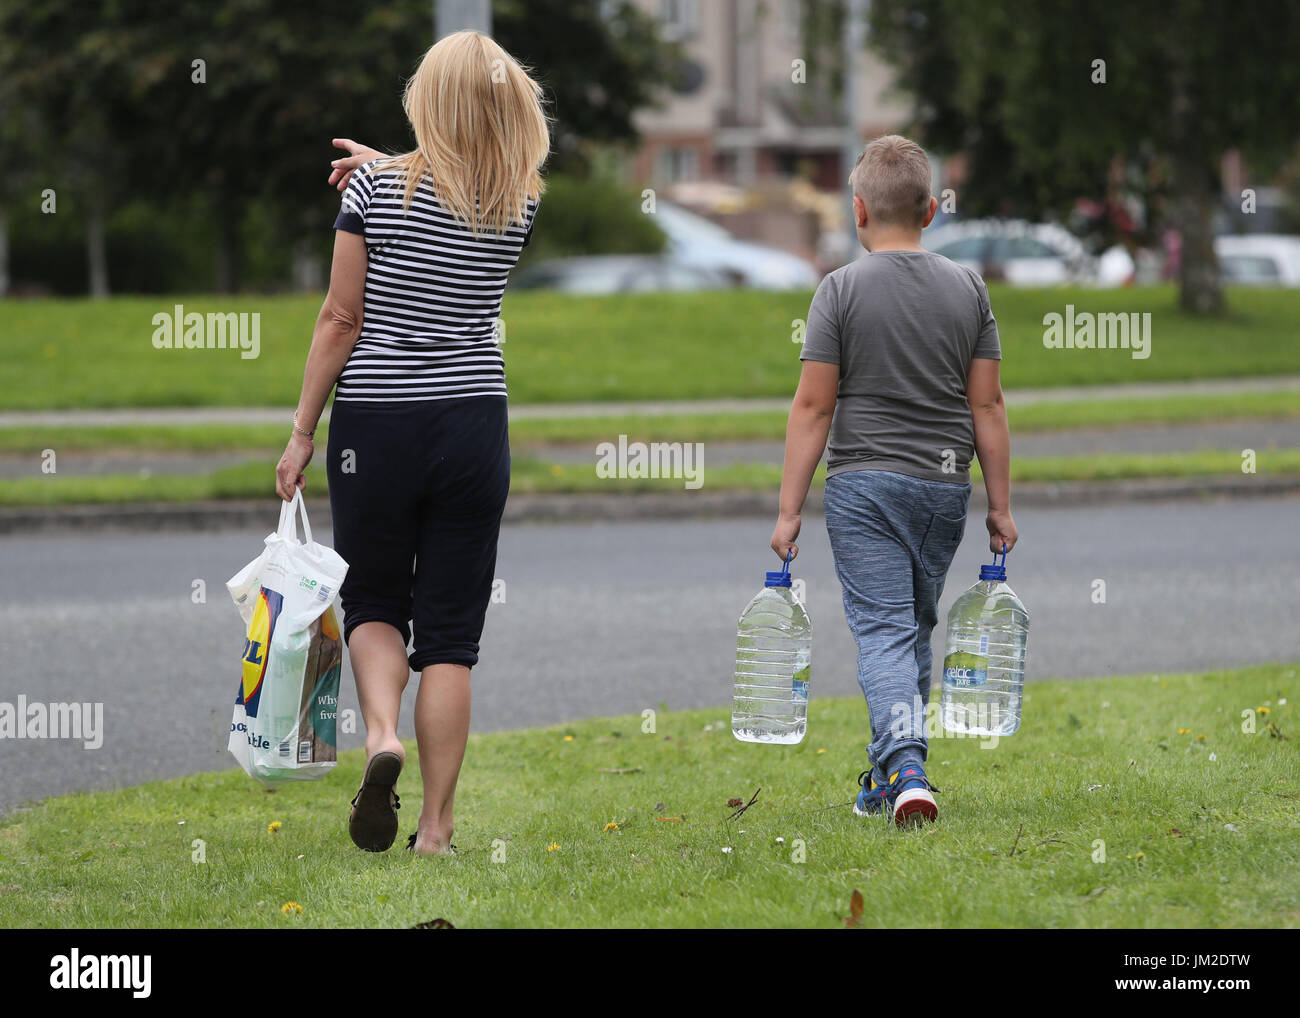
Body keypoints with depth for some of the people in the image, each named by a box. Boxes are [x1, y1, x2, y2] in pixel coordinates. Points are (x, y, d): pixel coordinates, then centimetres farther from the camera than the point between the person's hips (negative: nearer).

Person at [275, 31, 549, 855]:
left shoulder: (379, 188, -8)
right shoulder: (522, 207, 0)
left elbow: (341, 319, -6)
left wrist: (302, 433, 1)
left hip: (375, 424, -2)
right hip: (473, 424, 2)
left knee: (373, 603, 16)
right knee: (451, 632, 7)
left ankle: (381, 731, -14)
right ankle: (437, 826, 4)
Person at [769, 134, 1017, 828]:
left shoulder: (842, 290, -7)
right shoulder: (968, 289, 3)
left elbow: (813, 407, -8)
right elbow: (987, 406, 3)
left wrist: (790, 510, -4)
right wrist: (1000, 506, 9)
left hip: (865, 482, -4)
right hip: (946, 484, 4)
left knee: (883, 630, -6)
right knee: (915, 629, 16)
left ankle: (907, 769, -25)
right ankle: (886, 781, 21)